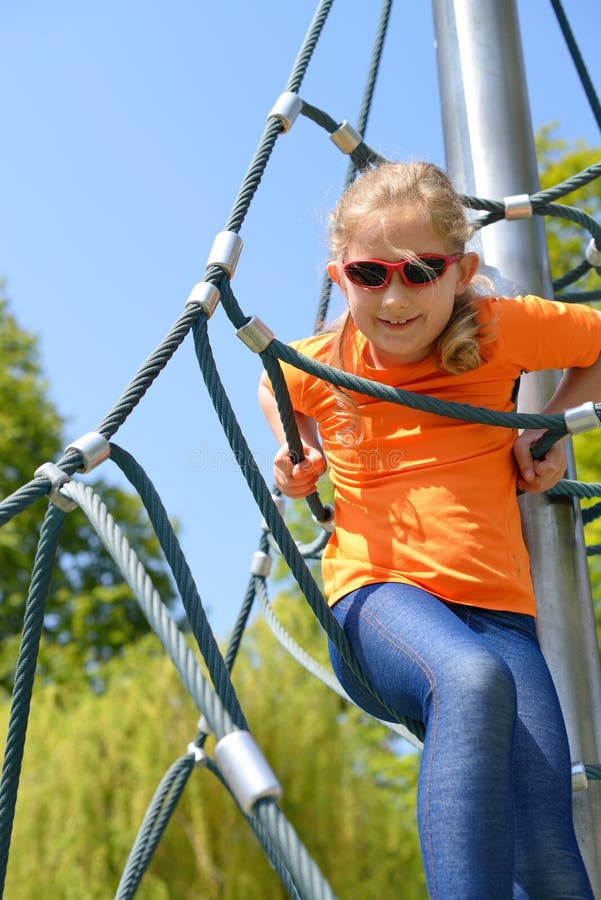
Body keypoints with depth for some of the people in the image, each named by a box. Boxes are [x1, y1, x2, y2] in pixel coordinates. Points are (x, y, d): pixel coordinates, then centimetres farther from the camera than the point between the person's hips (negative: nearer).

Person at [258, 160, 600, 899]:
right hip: (377, 595, -1)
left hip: (496, 607, 1)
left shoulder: (500, 331, -1)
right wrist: (301, 456, 12)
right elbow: (273, 388, 31)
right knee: (473, 678, -40)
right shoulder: (318, 365, 5)